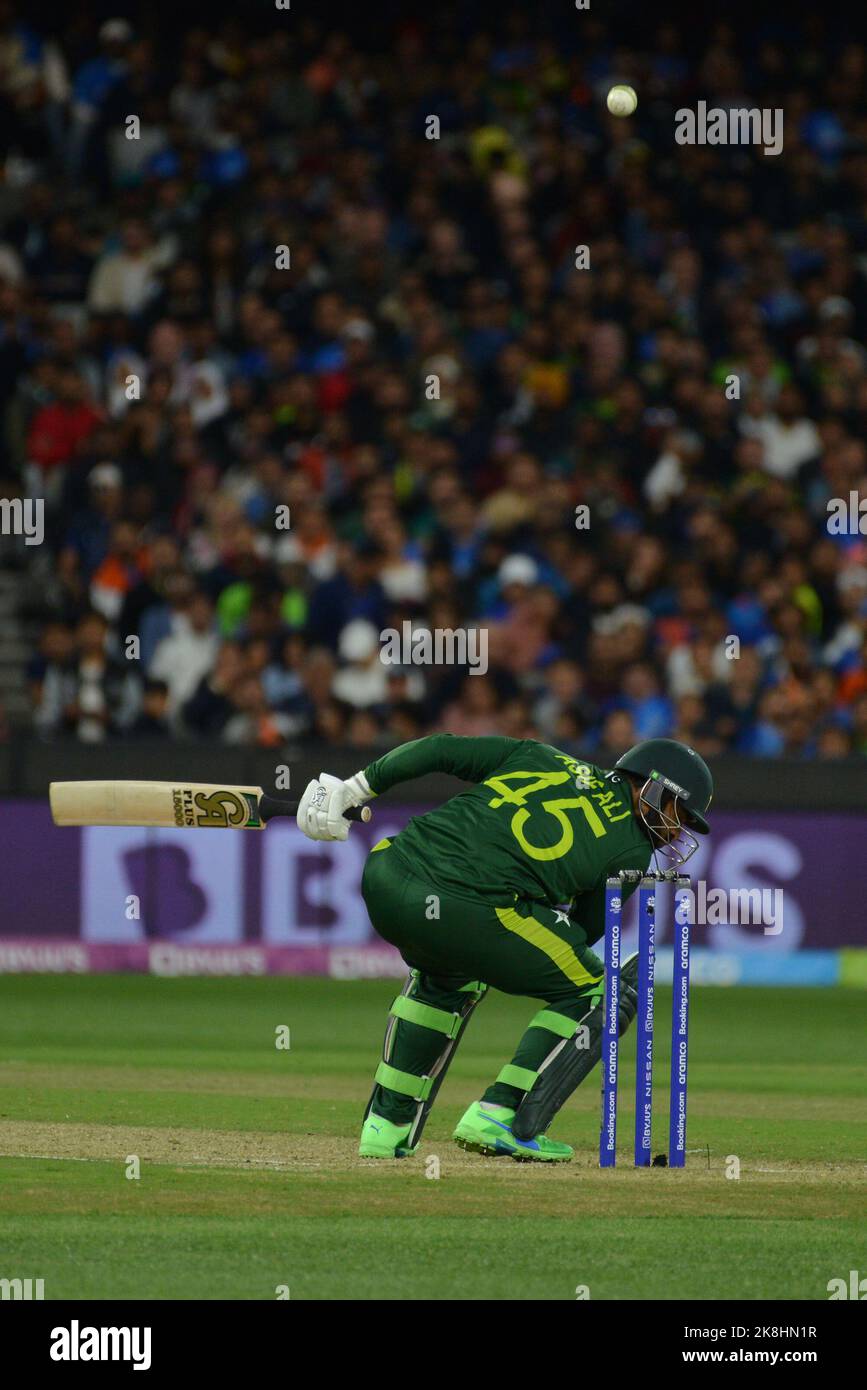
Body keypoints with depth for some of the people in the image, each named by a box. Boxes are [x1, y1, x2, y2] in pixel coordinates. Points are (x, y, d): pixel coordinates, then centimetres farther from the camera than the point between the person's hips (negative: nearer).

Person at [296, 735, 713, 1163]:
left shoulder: (539, 757, 25)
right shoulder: (632, 851, 11)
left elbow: (441, 749, 19)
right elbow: (586, 930, 21)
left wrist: (355, 788, 22)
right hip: (462, 910, -7)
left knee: (447, 976, 37)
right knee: (591, 989, 12)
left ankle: (385, 1127, 35)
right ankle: (496, 1119, 6)